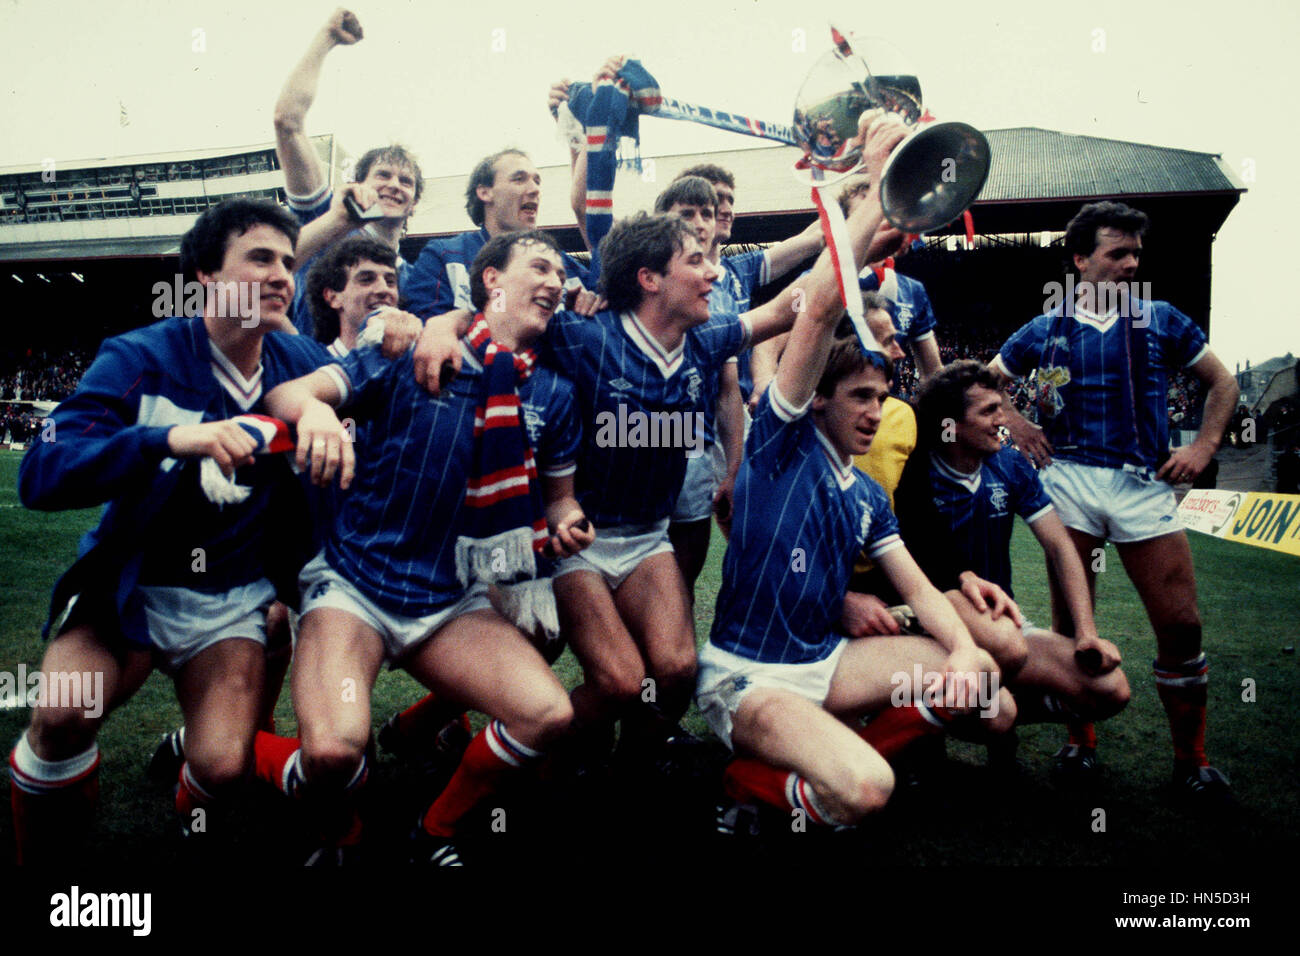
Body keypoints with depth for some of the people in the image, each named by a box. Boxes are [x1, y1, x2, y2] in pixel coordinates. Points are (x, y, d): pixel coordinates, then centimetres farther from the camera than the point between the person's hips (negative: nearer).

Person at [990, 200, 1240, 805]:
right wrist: (1014, 425, 2)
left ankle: (1190, 759, 12)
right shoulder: (1045, 331, 8)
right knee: (1069, 623, 4)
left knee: (1180, 624, -3)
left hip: (1144, 484, 1)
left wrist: (1204, 446, 6)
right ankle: (1080, 742, 21)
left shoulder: (1162, 321, 10)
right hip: (1069, 482, 0)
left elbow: (1222, 382, 17)